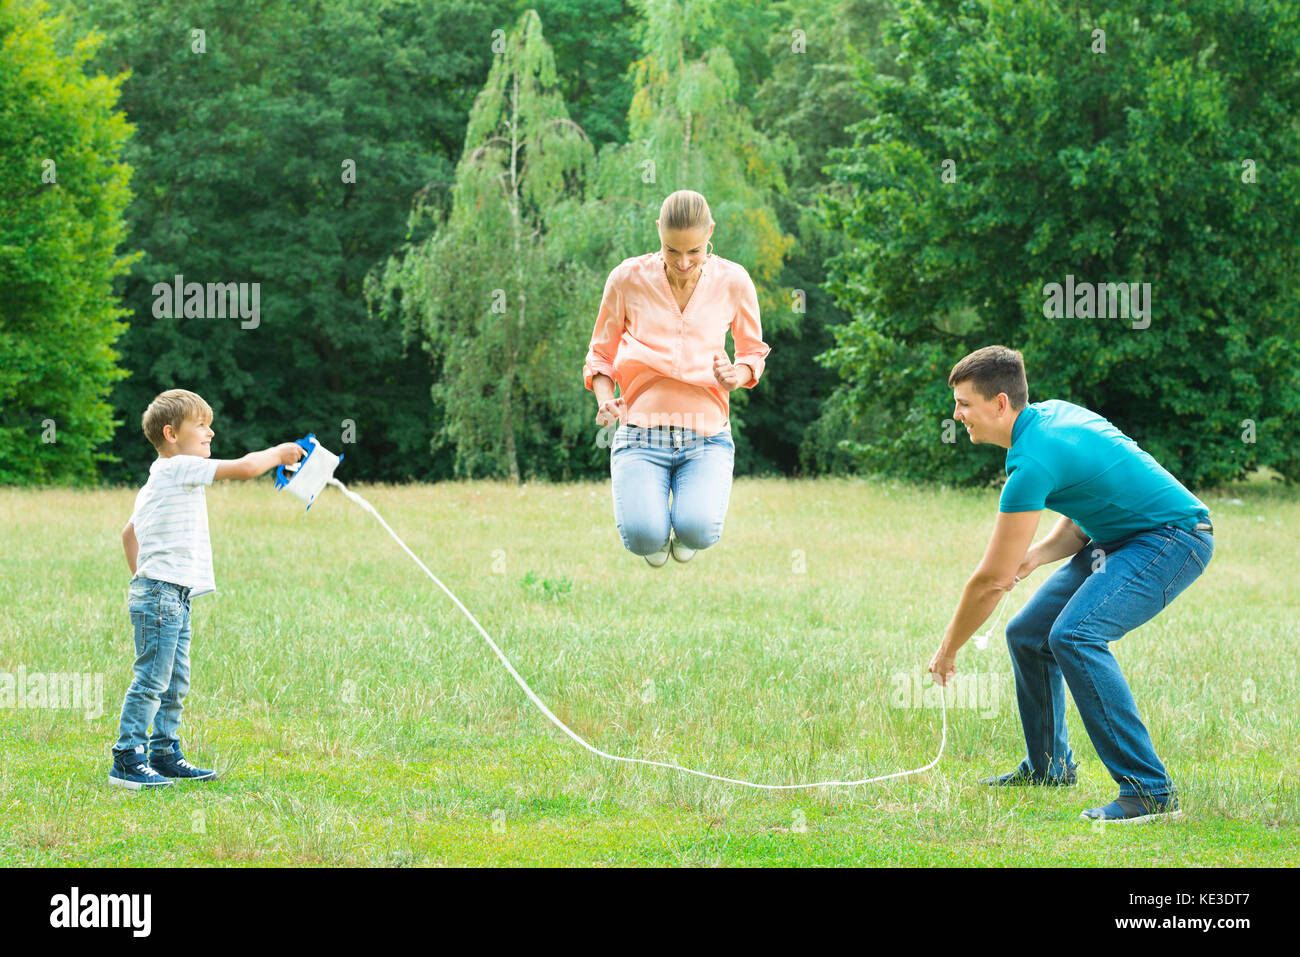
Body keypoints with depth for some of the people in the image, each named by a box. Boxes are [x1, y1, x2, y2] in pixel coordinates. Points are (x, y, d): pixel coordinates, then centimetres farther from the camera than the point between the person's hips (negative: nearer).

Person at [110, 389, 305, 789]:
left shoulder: (159, 480, 20)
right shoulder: (180, 469, -11)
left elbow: (129, 532, 30)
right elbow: (244, 468, -16)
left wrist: (140, 575, 28)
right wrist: (278, 454, 0)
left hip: (174, 596, 10)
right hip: (161, 595, -10)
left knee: (176, 682, 14)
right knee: (151, 679, -9)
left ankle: (165, 756, 20)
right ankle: (127, 762, -8)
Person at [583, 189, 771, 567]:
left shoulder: (733, 281, 1)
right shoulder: (628, 278, -1)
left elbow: (753, 352, 16)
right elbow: (601, 354, 12)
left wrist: (735, 377, -8)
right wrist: (604, 400, -10)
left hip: (707, 438, 0)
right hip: (640, 434, 0)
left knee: (698, 531, -29)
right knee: (644, 537, -27)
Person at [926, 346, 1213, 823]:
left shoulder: (1032, 461, -24)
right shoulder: (1050, 413, 4)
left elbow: (991, 579, -17)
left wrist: (947, 650, -3)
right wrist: (1036, 554, -6)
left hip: (1174, 537, -10)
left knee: (1074, 635, -29)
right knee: (1027, 634, 11)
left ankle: (1151, 791, -28)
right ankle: (1048, 767, 29)